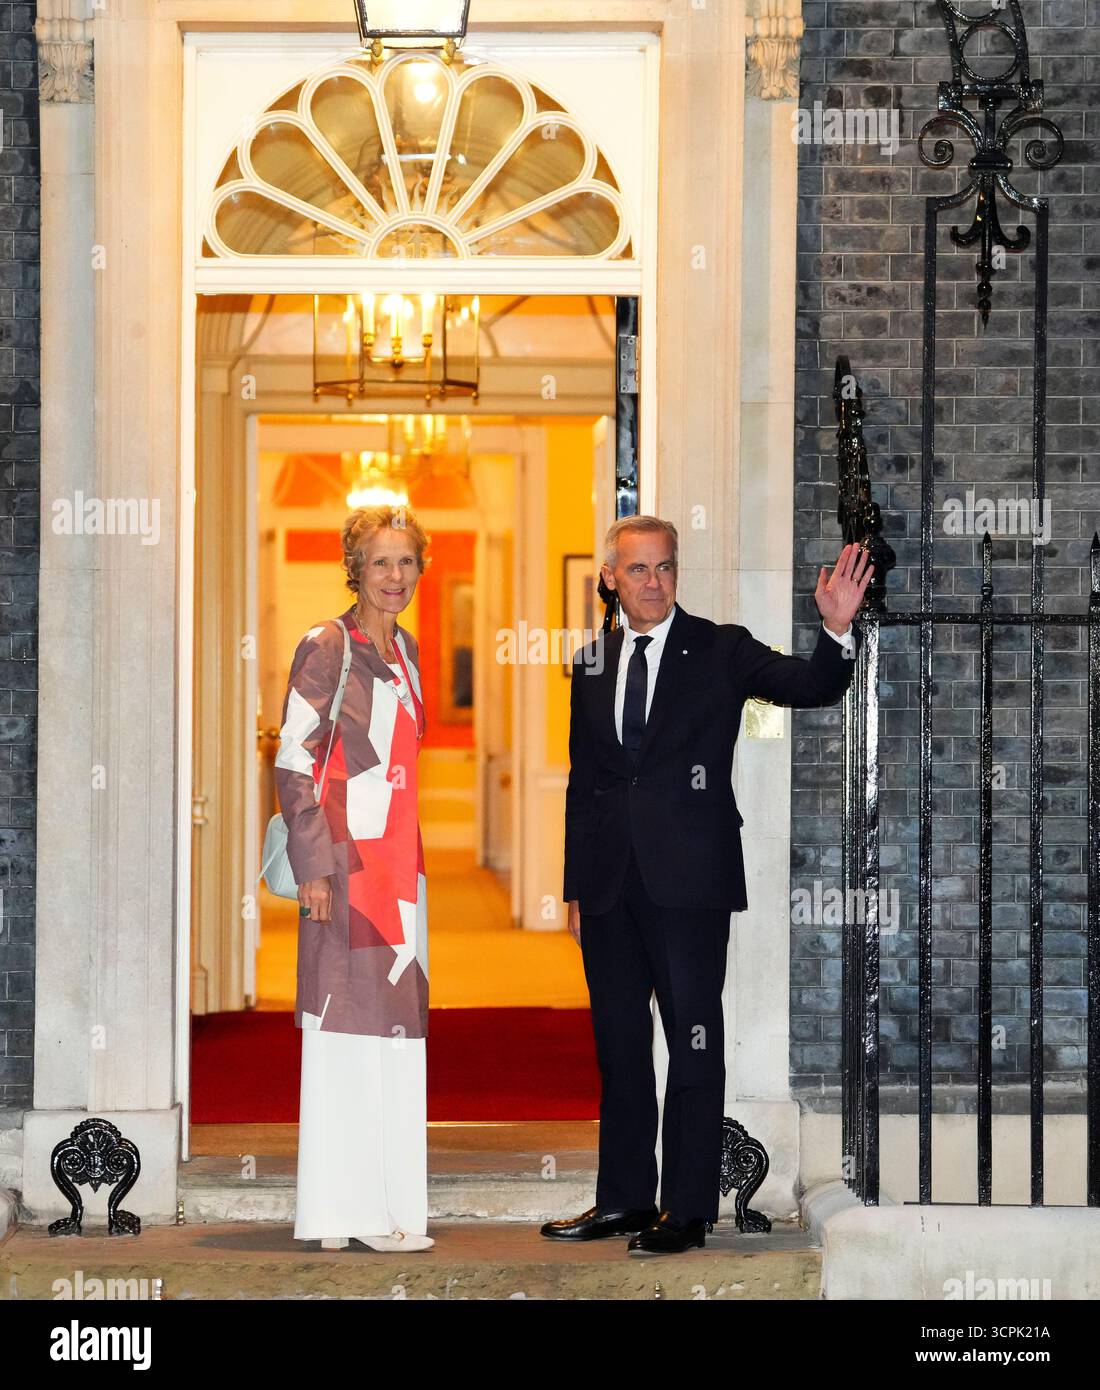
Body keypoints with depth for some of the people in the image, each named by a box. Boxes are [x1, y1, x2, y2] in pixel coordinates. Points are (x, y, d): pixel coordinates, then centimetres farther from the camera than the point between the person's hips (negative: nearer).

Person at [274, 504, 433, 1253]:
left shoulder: (406, 650, 14)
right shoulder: (325, 648, -8)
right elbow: (294, 761, -11)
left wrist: (415, 862, 18)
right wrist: (314, 865, -17)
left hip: (401, 858, 8)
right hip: (348, 855, -8)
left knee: (397, 1019, 9)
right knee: (348, 1023, -6)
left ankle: (388, 1203, 17)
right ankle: (348, 1212, -1)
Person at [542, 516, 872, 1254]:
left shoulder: (722, 650, 0)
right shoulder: (593, 661, 12)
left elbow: (812, 687, -13)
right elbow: (583, 782, 15)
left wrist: (837, 629, -33)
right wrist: (576, 886, 11)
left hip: (688, 880, -5)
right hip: (609, 883, 5)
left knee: (693, 1041, -1)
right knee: (619, 1043, 11)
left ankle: (688, 1208, 4)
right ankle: (625, 1199, 21)